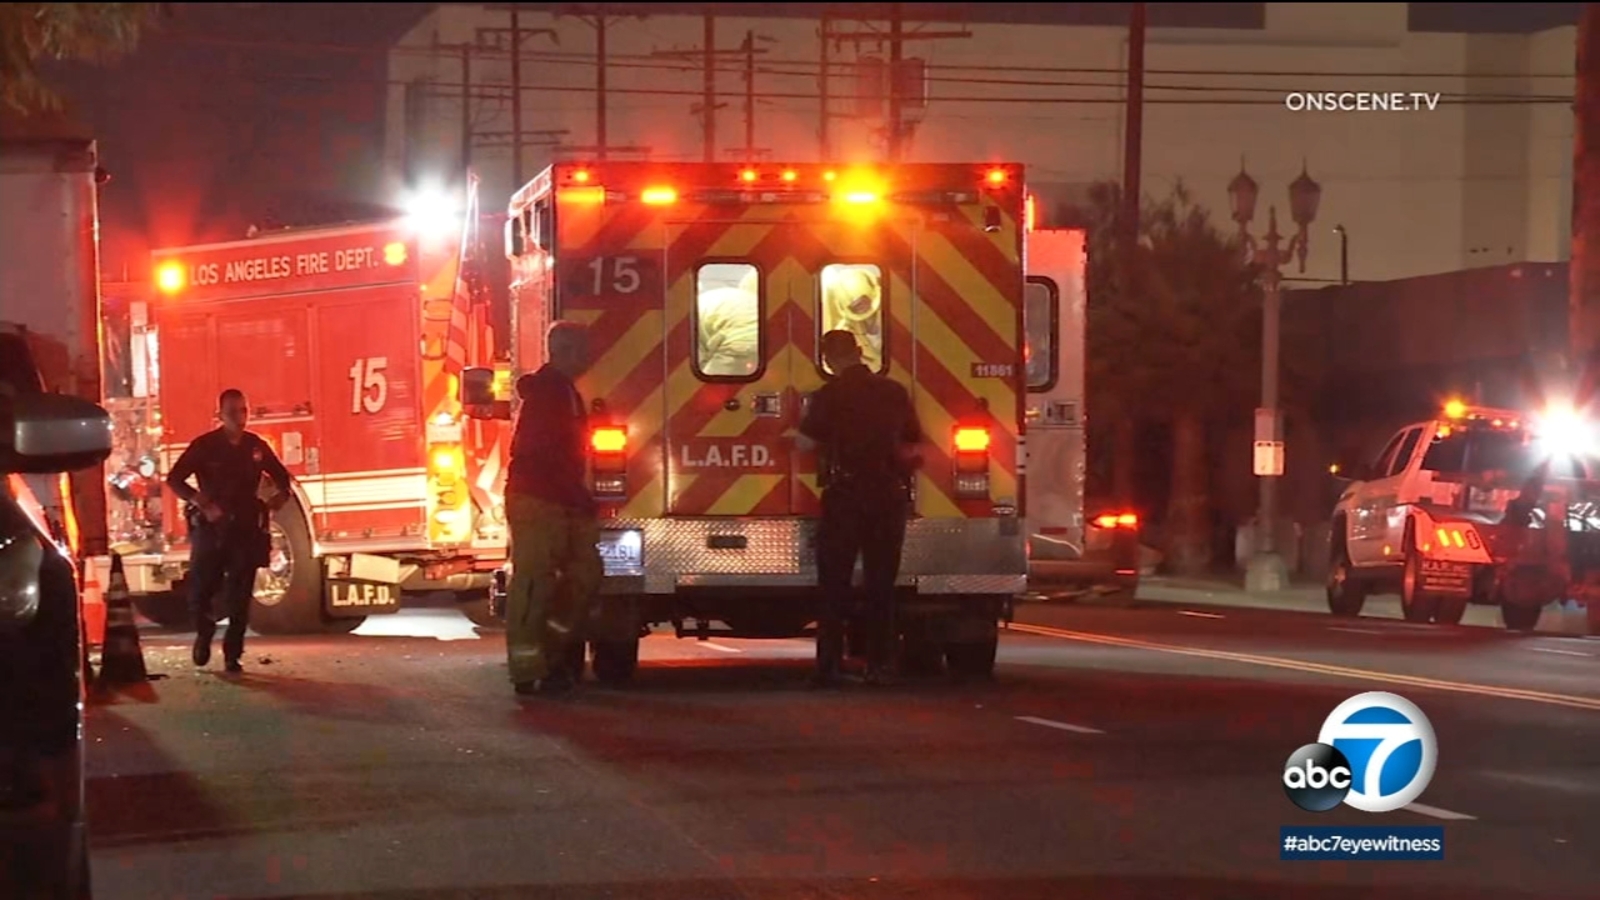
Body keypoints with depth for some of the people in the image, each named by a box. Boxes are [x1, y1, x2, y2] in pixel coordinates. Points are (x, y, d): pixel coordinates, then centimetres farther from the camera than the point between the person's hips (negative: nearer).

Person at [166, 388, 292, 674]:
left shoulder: (256, 446, 5)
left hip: (247, 530, 2)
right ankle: (204, 632, 29)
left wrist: (278, 498, -1)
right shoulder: (204, 446, -6)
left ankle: (233, 655, 7)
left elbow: (282, 477, 20)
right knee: (200, 590, -1)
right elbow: (174, 479, -8)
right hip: (211, 529, -2)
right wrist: (201, 503, -20)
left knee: (239, 597, 0)